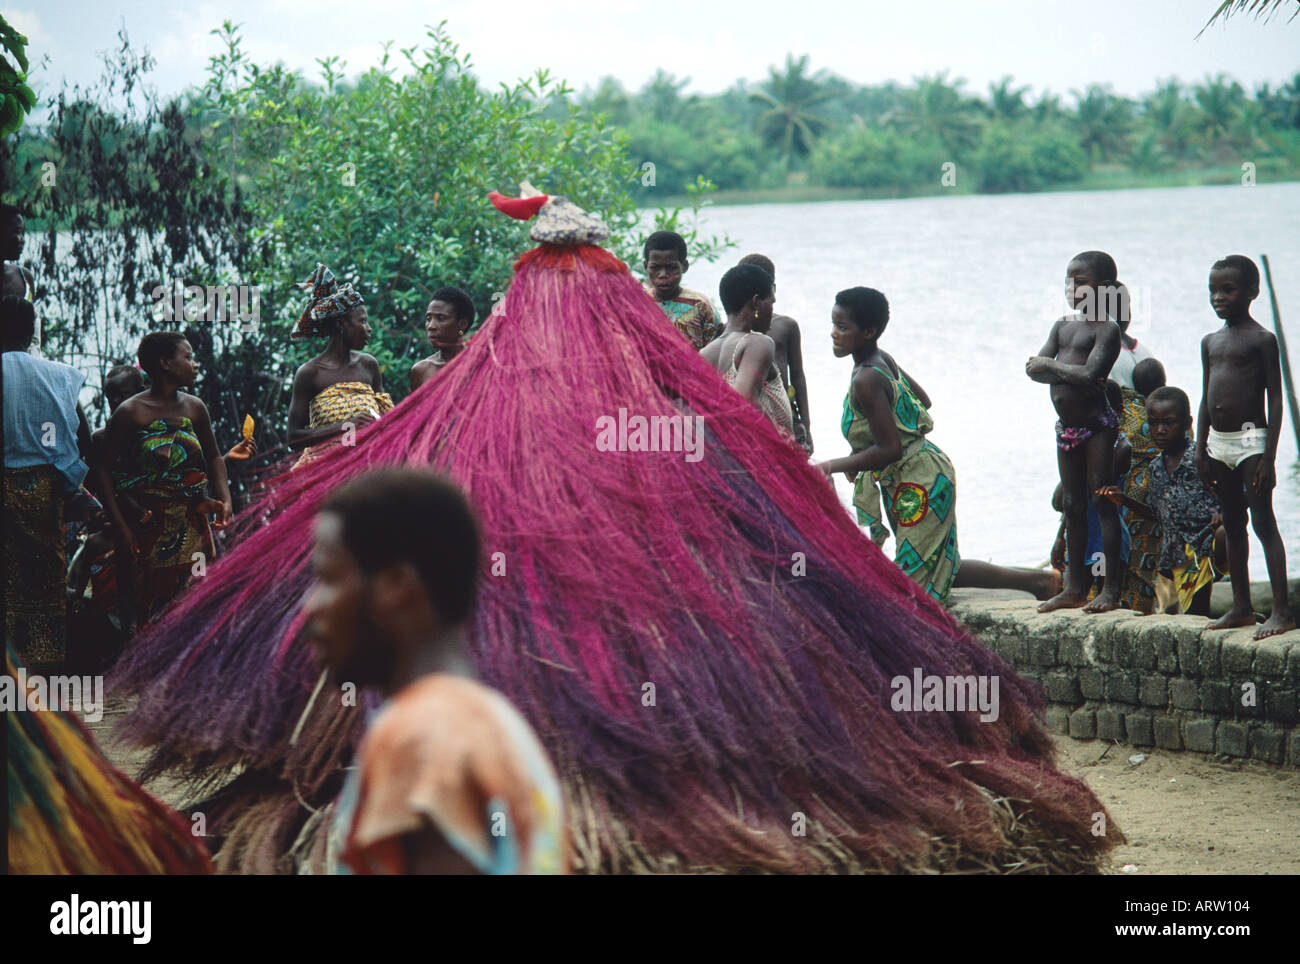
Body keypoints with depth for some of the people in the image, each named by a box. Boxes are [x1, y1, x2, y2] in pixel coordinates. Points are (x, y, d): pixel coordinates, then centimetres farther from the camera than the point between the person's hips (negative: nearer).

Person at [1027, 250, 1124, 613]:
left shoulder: (1107, 330, -10)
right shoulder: (1063, 325, 11)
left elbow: (1089, 373, -24)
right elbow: (1034, 368, 3)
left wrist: (1050, 366, -11)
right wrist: (1068, 374, -14)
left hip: (1097, 424, -8)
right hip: (1067, 426, 8)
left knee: (1101, 501, -5)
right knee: (1073, 505, 11)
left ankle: (1111, 588, -2)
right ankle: (1075, 587, 17)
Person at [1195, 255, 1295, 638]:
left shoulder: (1261, 340, -8)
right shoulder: (1210, 342, 13)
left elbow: (1275, 400, -10)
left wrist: (1269, 456, -15)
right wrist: (1201, 450, 13)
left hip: (1251, 438, -7)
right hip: (1218, 442, 7)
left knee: (1264, 523, -9)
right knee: (1233, 525, 12)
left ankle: (1281, 611, -10)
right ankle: (1241, 607, 19)